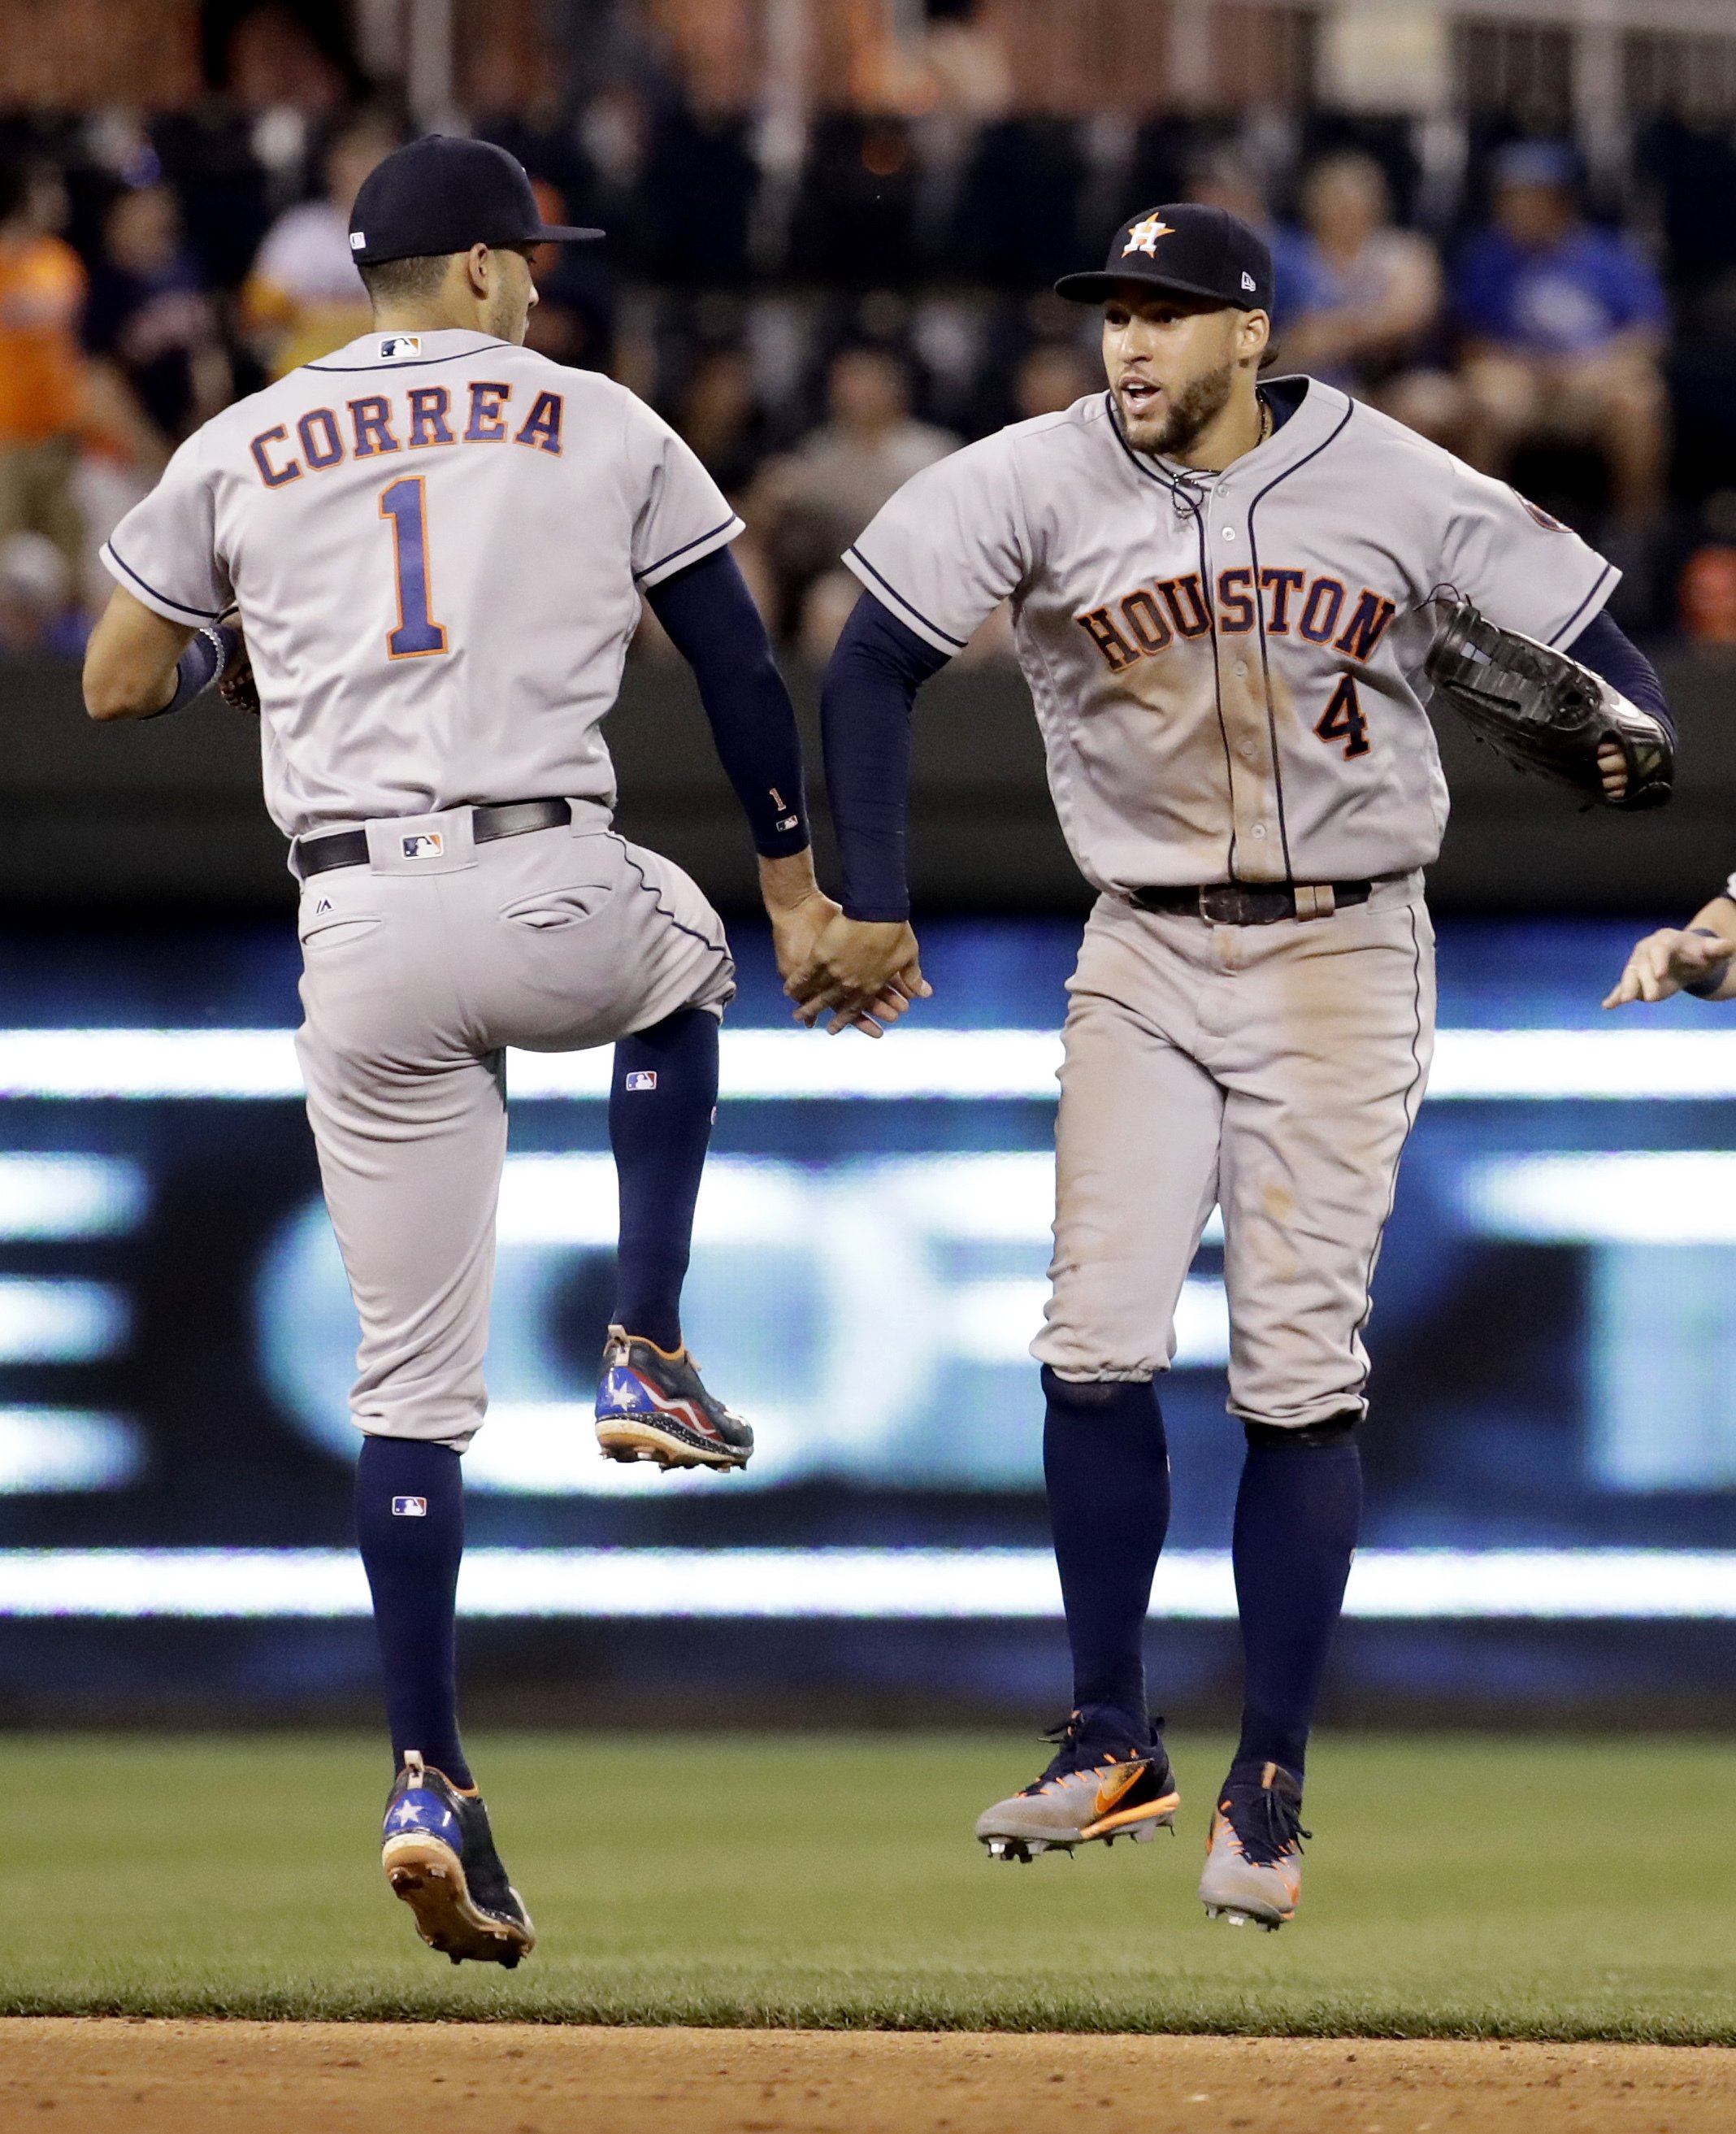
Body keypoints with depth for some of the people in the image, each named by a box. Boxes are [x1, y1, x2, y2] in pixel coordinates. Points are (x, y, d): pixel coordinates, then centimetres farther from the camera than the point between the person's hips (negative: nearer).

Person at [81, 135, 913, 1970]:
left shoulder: (239, 452, 11)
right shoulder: (601, 427, 8)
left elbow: (114, 685, 16)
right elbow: (740, 667, 10)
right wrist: (797, 890, 20)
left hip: (357, 939, 2)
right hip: (545, 902, -2)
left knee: (408, 1383, 6)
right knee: (679, 962, 37)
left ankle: (429, 1783, -2)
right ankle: (647, 1357, 23)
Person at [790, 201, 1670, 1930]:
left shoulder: (1397, 491, -9)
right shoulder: (1044, 485, -6)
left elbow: (1590, 642, -6)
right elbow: (875, 663, -1)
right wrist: (870, 906, -4)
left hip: (1341, 958, -2)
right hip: (1147, 957, 2)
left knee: (1298, 1371, -5)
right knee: (1098, 1345, -6)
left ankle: (1270, 1788, 3)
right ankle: (1110, 1743, 8)